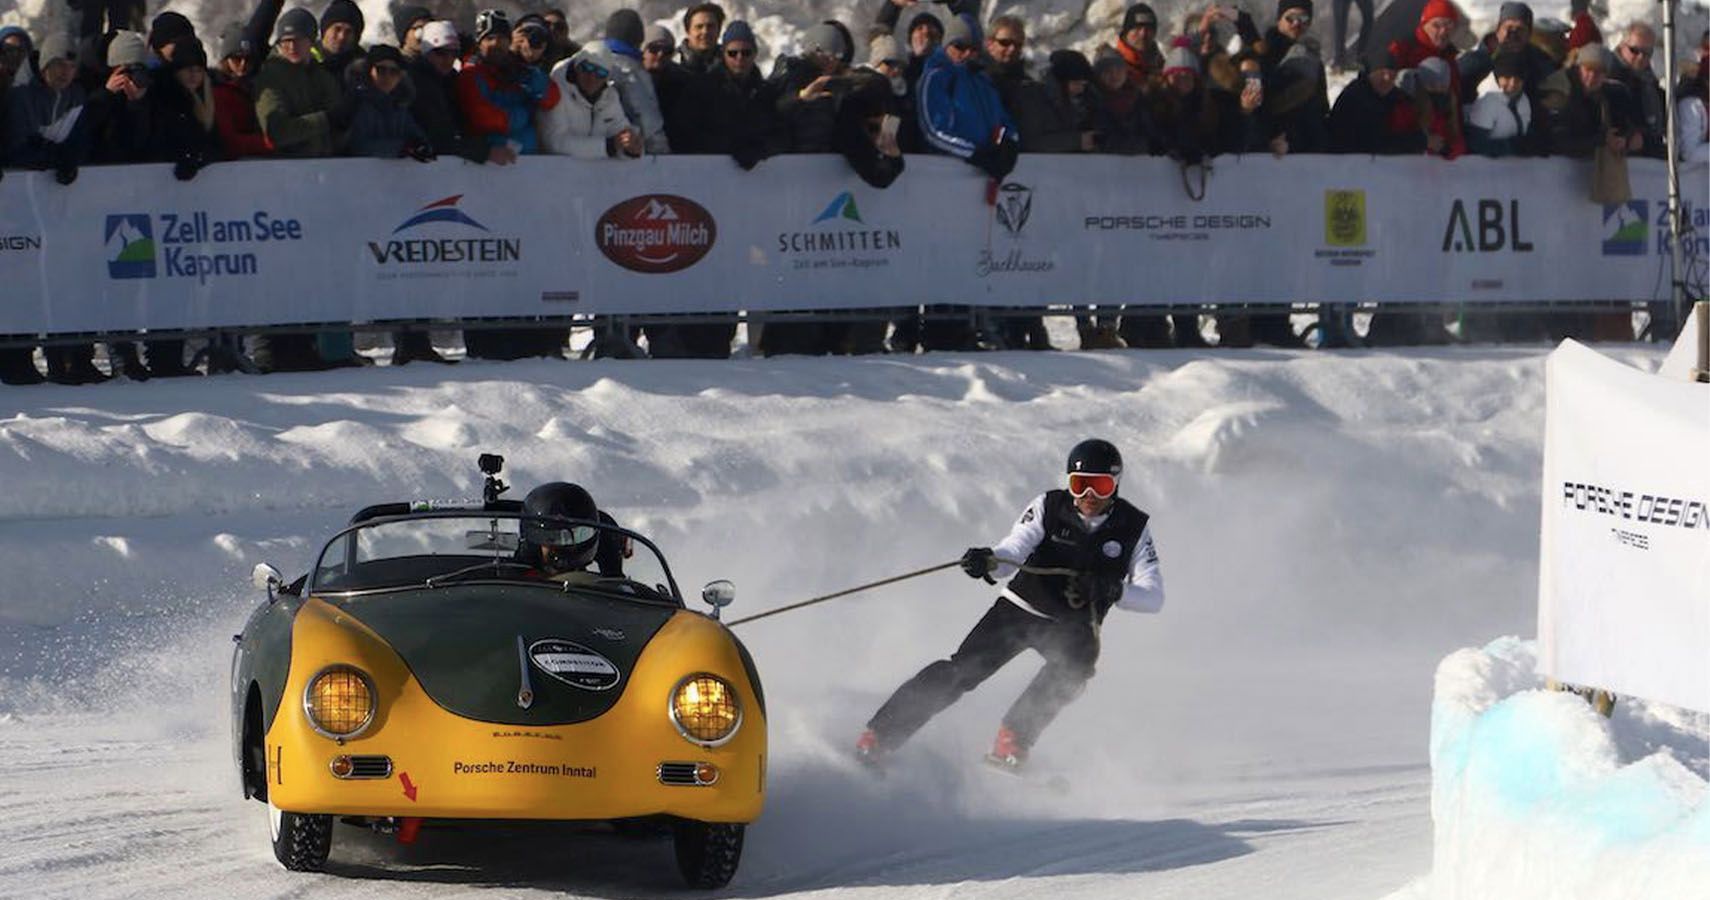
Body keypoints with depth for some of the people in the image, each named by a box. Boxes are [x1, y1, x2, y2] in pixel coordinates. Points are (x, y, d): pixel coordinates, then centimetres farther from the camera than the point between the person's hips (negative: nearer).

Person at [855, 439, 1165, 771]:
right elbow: (1013, 552, -19)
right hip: (1021, 607, -1)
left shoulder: (1134, 527, -8)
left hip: (1074, 627, 1)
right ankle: (875, 739, -17)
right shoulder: (1049, 507, -8)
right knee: (962, 670, -18)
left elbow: (1153, 596, -13)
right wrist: (989, 561, -43)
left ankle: (1011, 744, -31)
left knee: (1075, 663, -33)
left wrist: (1114, 590, -34)